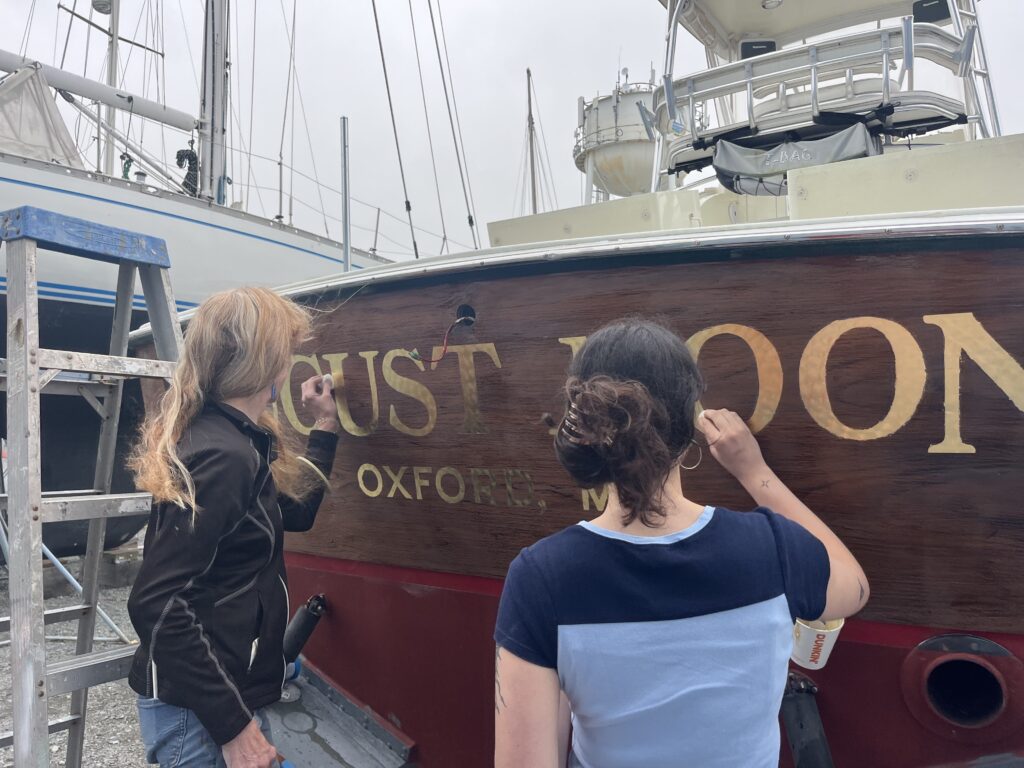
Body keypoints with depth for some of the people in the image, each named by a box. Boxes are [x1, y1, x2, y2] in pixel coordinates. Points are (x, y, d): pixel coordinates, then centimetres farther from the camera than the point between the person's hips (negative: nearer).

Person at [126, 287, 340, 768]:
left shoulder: (235, 441, 7)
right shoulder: (225, 455, -23)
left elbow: (295, 513, 20)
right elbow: (156, 602, -27)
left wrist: (324, 428, 18)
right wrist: (233, 724, -24)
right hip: (201, 711, -9)